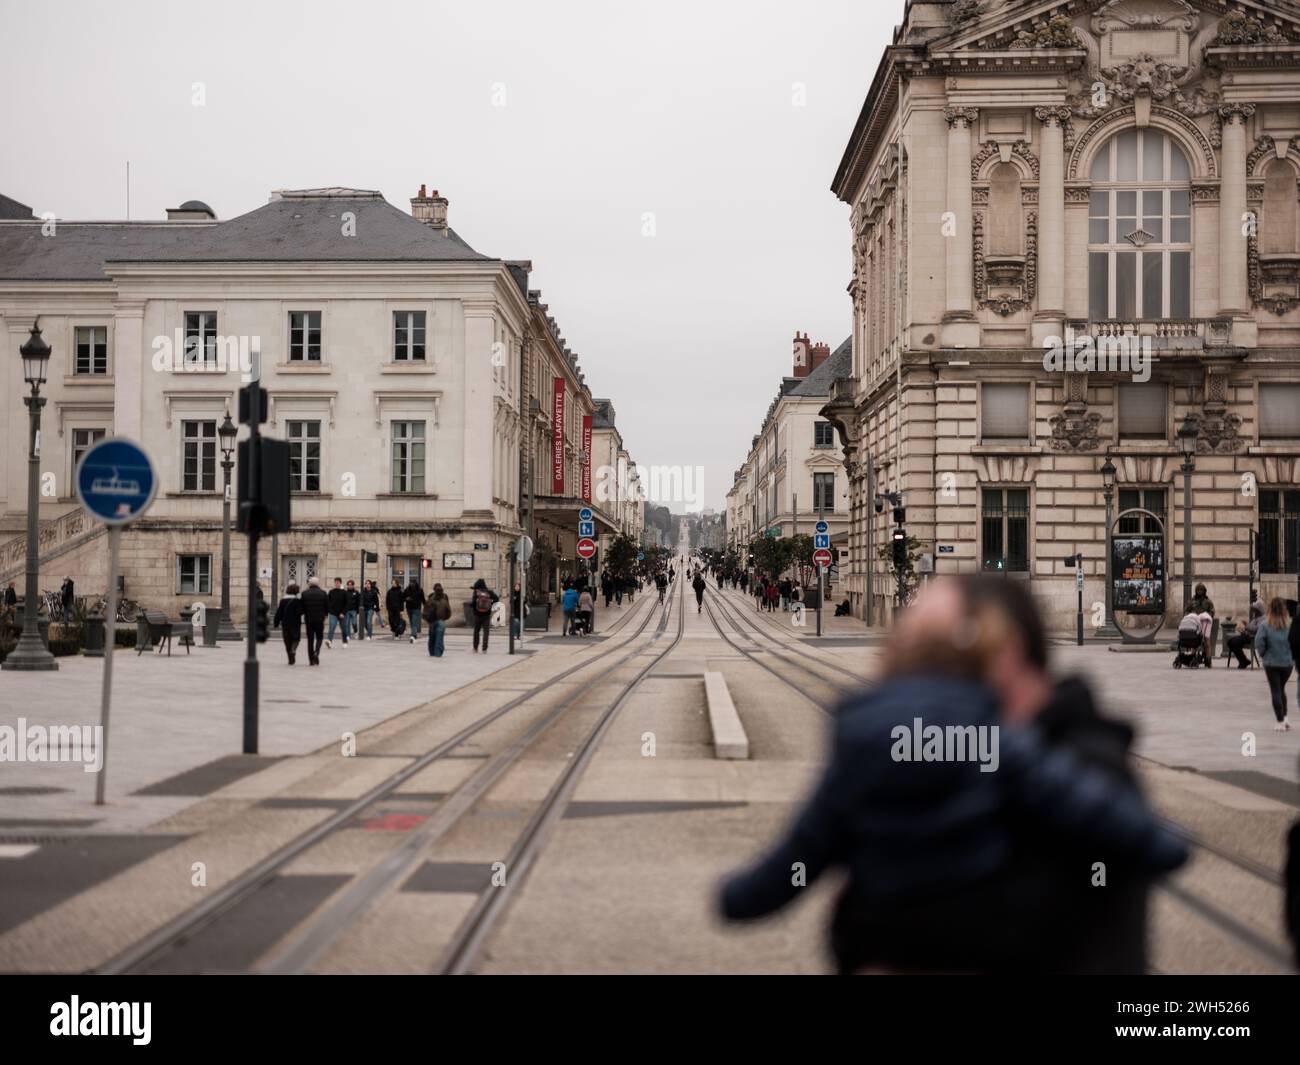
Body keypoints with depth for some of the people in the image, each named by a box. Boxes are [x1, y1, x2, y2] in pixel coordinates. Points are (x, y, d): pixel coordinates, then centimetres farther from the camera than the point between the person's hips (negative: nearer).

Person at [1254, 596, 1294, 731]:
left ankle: (1280, 722, 7)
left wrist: (1262, 654, 5)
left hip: (1271, 663, -2)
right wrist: (1293, 657, 7)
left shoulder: (1265, 625, -13)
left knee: (1275, 691, 8)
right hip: (1288, 662, 2)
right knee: (1282, 689, 22)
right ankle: (1285, 717, 15)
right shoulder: (1290, 624, -10)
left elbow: (1259, 643, -15)